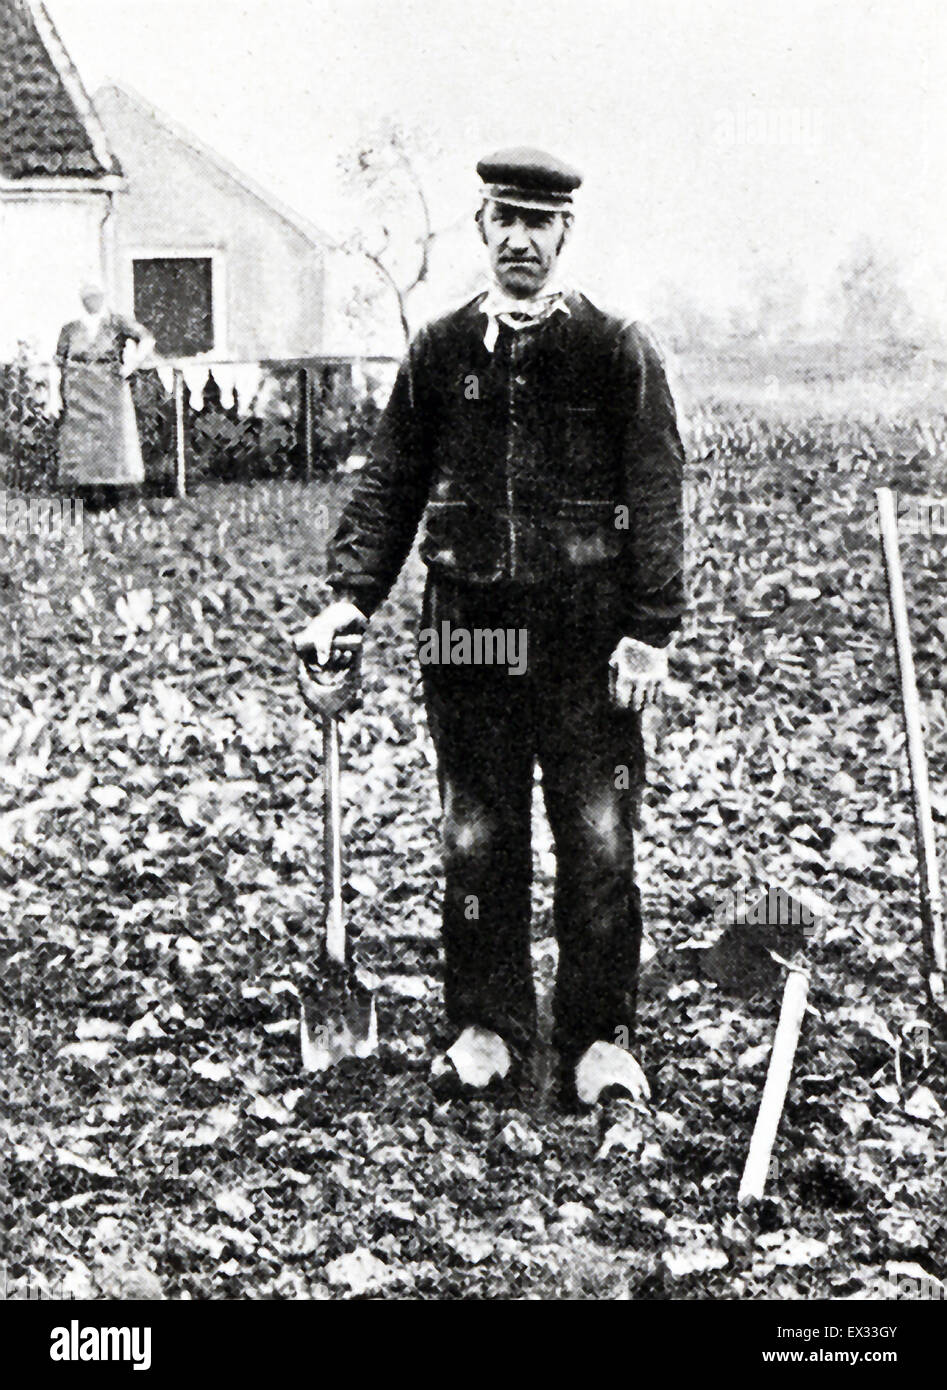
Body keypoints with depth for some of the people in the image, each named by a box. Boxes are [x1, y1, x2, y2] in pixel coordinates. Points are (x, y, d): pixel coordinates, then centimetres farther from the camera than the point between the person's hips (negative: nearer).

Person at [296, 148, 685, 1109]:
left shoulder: (617, 351, 2)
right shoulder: (440, 352, 10)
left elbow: (656, 497, -2)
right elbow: (389, 481, 11)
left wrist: (652, 629, -9)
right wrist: (350, 595, -1)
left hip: (589, 636, -2)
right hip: (468, 630, 2)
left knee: (598, 843, 1)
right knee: (476, 841, 8)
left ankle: (601, 1040, 14)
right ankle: (487, 1028, 21)